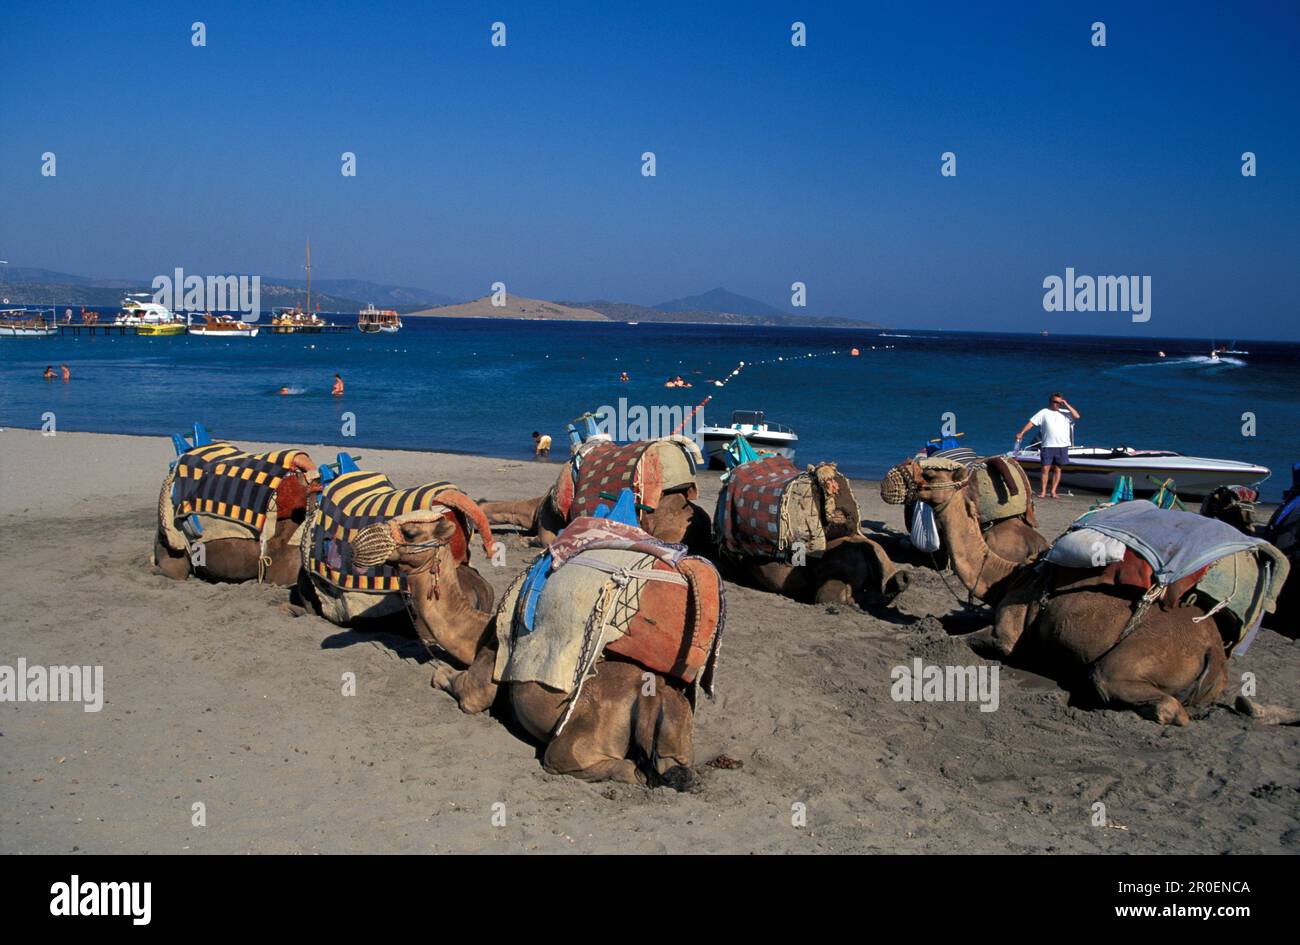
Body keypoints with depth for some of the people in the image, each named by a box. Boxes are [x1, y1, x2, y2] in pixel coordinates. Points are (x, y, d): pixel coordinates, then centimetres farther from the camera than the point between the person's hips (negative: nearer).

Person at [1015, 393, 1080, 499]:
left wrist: (1067, 405, -8)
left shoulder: (1065, 413, 8)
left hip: (1062, 446, 2)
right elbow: (1031, 422, 2)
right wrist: (1021, 433, -7)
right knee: (1045, 468, -4)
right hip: (1047, 446, -1)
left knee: (1057, 469, 5)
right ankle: (1043, 491, 4)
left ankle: (1053, 491, 11)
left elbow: (1077, 416, -7)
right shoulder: (1044, 412, 5)